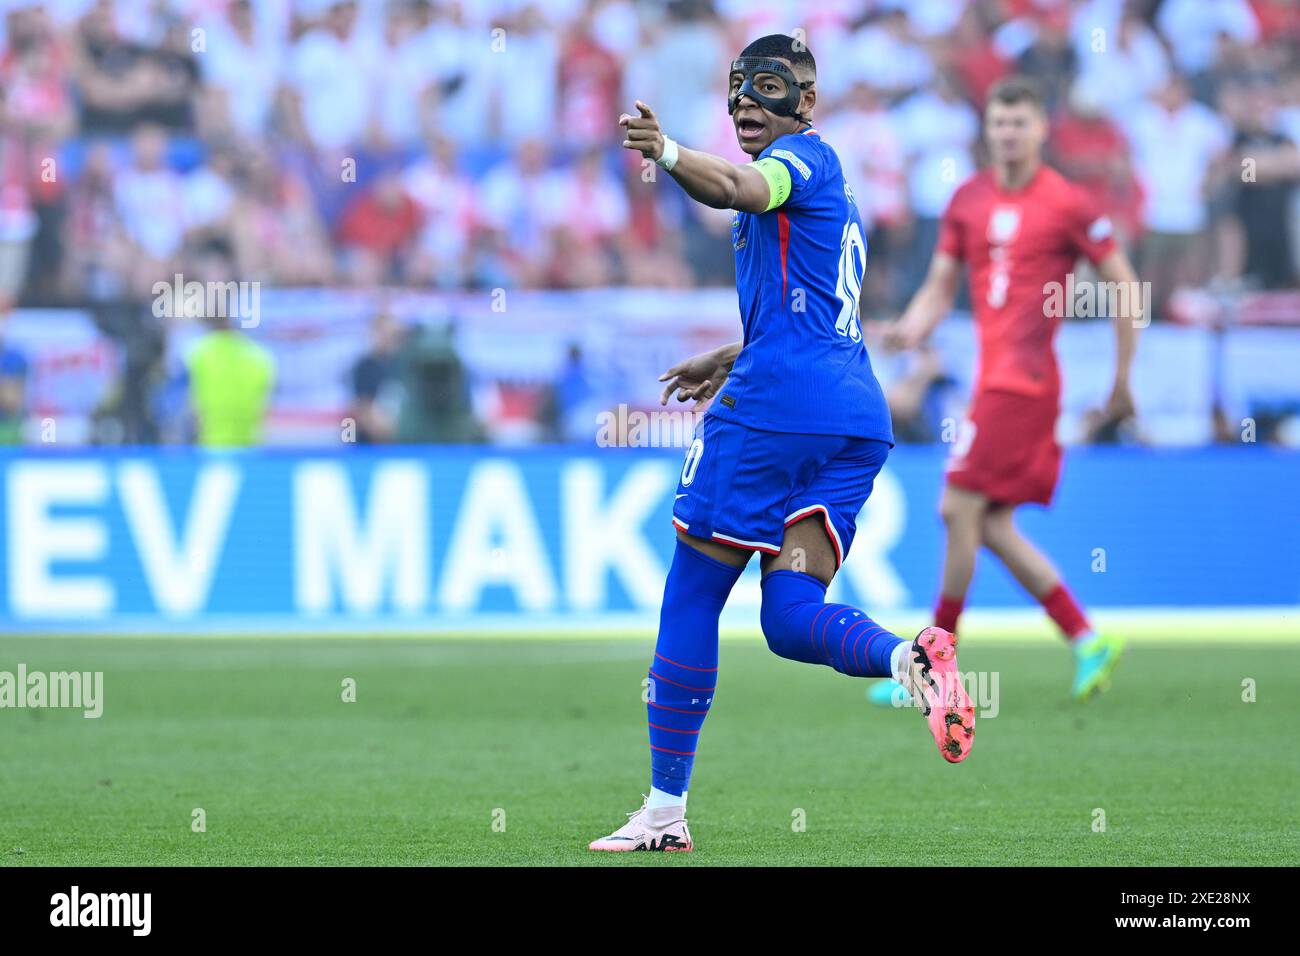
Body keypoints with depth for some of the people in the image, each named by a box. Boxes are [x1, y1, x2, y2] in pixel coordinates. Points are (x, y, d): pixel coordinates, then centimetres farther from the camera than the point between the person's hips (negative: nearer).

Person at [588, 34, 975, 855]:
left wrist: (668, 154, -43)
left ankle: (665, 809, 2)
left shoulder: (804, 157, -1)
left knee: (692, 596, 1)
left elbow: (740, 190, -26)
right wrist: (733, 358, 44)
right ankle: (913, 656, -32)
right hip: (857, 418, 9)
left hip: (776, 400, -9)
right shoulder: (830, 189, 28)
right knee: (791, 618, -1)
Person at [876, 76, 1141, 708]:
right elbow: (941, 287, 16)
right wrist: (912, 329, -5)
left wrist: (1123, 381, 0)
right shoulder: (968, 200, 12)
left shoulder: (1067, 204, -6)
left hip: (1023, 378, -7)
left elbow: (1125, 288, -1)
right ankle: (1088, 643, 11)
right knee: (991, 526, 5)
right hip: (992, 375, 7)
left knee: (960, 510, -9)